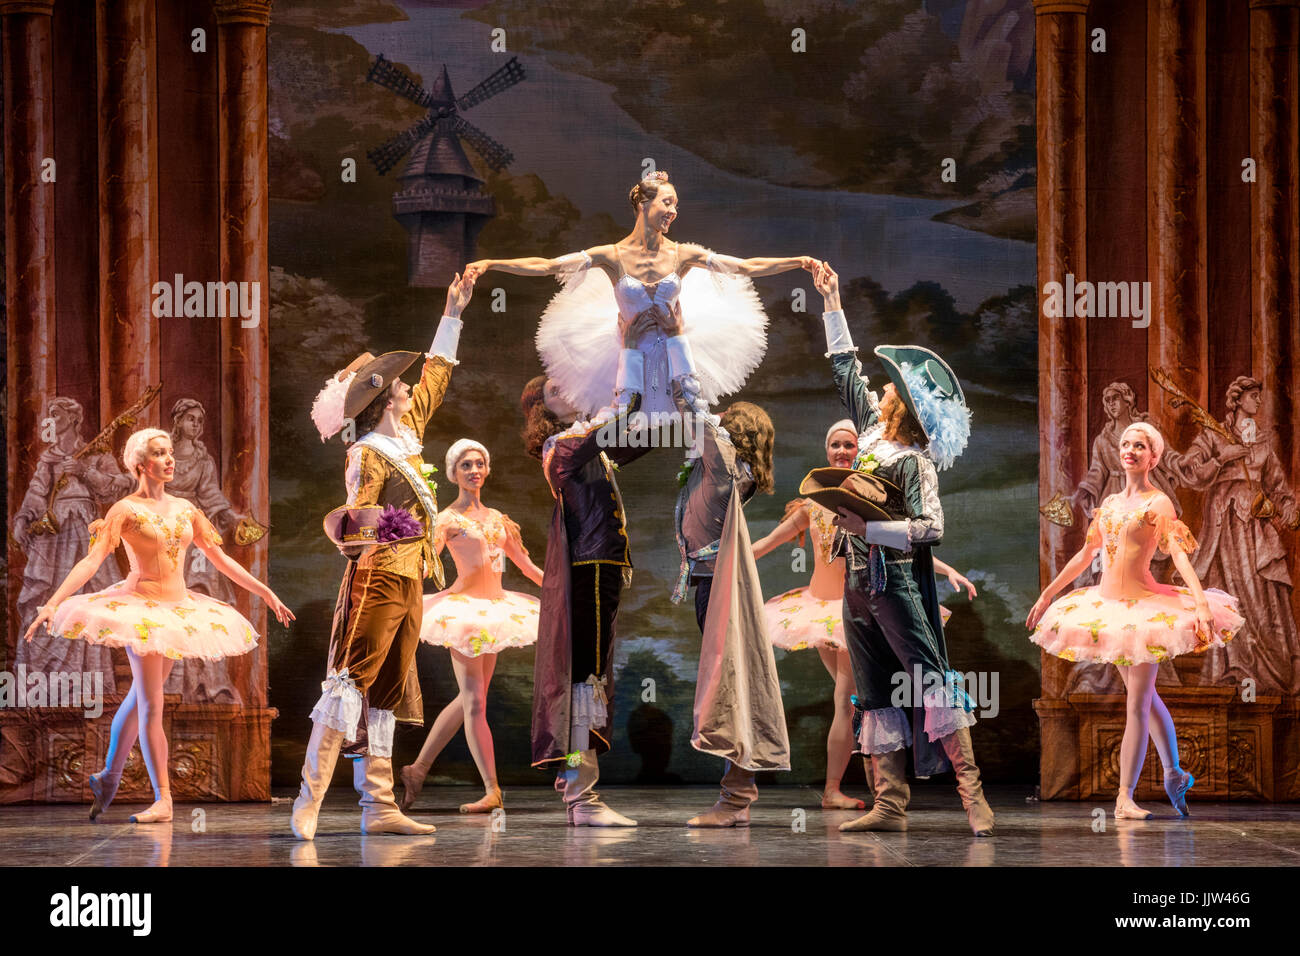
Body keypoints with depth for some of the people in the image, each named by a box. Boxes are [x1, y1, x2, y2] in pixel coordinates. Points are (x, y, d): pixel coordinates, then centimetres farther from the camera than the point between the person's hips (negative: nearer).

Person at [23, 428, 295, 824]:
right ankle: (163, 800, -9)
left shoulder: (184, 509, 9)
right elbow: (92, 560, -15)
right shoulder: (126, 510, -7)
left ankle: (109, 776, 28)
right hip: (141, 608, -6)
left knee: (139, 697, 12)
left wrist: (266, 593, 15)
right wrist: (53, 603, -26)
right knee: (150, 706, -8)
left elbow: (220, 558, 15)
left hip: (179, 609, 6)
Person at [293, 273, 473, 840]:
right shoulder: (367, 455, -11)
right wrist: (362, 521, -40)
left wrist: (452, 316, 29)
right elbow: (348, 520, -18)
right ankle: (309, 801, -15)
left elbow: (436, 375, 25)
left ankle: (379, 807, 7)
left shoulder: (408, 432, 12)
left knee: (388, 692, 7)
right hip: (376, 579, -9)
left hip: (410, 580, 9)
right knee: (349, 684, -12)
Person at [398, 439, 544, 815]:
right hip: (463, 609, -7)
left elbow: (526, 566, 21)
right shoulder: (448, 519, -4)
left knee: (469, 698, 8)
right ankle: (491, 791, -13)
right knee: (474, 699, -10)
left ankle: (418, 769, 19)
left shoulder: (497, 518, 15)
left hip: (494, 610, 7)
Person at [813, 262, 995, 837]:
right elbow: (845, 368, 20)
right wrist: (832, 302, 21)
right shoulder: (873, 427, 9)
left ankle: (971, 793, -12)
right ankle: (890, 804, 7)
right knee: (875, 692, 6)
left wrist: (868, 529, -22)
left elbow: (929, 528, -19)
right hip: (858, 579, 8)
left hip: (897, 580, -8)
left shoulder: (916, 460, -11)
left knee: (929, 681, -10)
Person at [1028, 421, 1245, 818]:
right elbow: (1085, 555, 20)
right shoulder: (1110, 503, 12)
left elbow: (1180, 554, -18)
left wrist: (1201, 603, -30)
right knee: (1144, 695, 16)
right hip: (1108, 604, 7)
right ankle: (1174, 773, 29)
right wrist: (1046, 595, 23)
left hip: (1143, 606, -7)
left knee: (1137, 703, -7)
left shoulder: (1158, 503, -7)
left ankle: (1125, 797, -7)